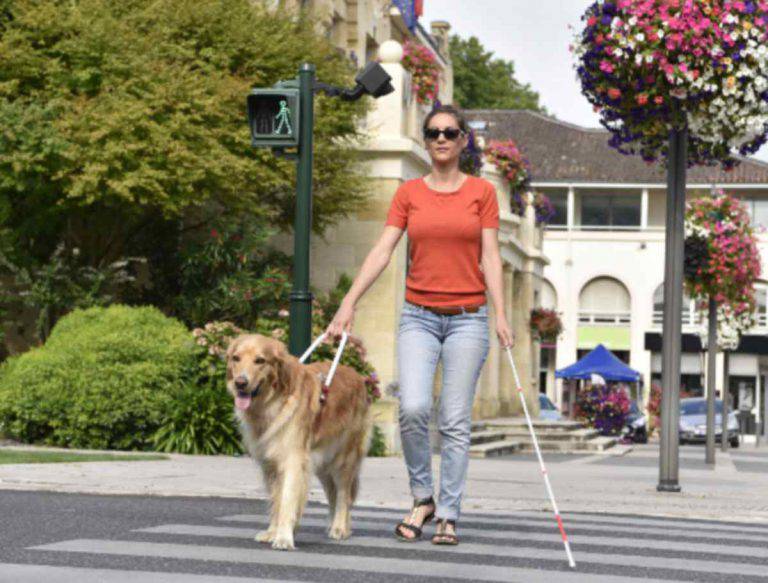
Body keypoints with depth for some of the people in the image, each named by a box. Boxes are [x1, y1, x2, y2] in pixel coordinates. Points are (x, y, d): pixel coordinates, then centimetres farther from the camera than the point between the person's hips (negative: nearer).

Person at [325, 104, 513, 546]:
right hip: (419, 316, 1)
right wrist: (350, 303, -8)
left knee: (456, 421, -2)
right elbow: (383, 251, 1)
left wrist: (501, 314, -11)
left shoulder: (482, 192, 4)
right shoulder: (409, 193, 7)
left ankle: (448, 516, 6)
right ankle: (423, 497, 6)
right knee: (413, 409, -15)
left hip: (467, 318, -1)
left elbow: (490, 256, -1)